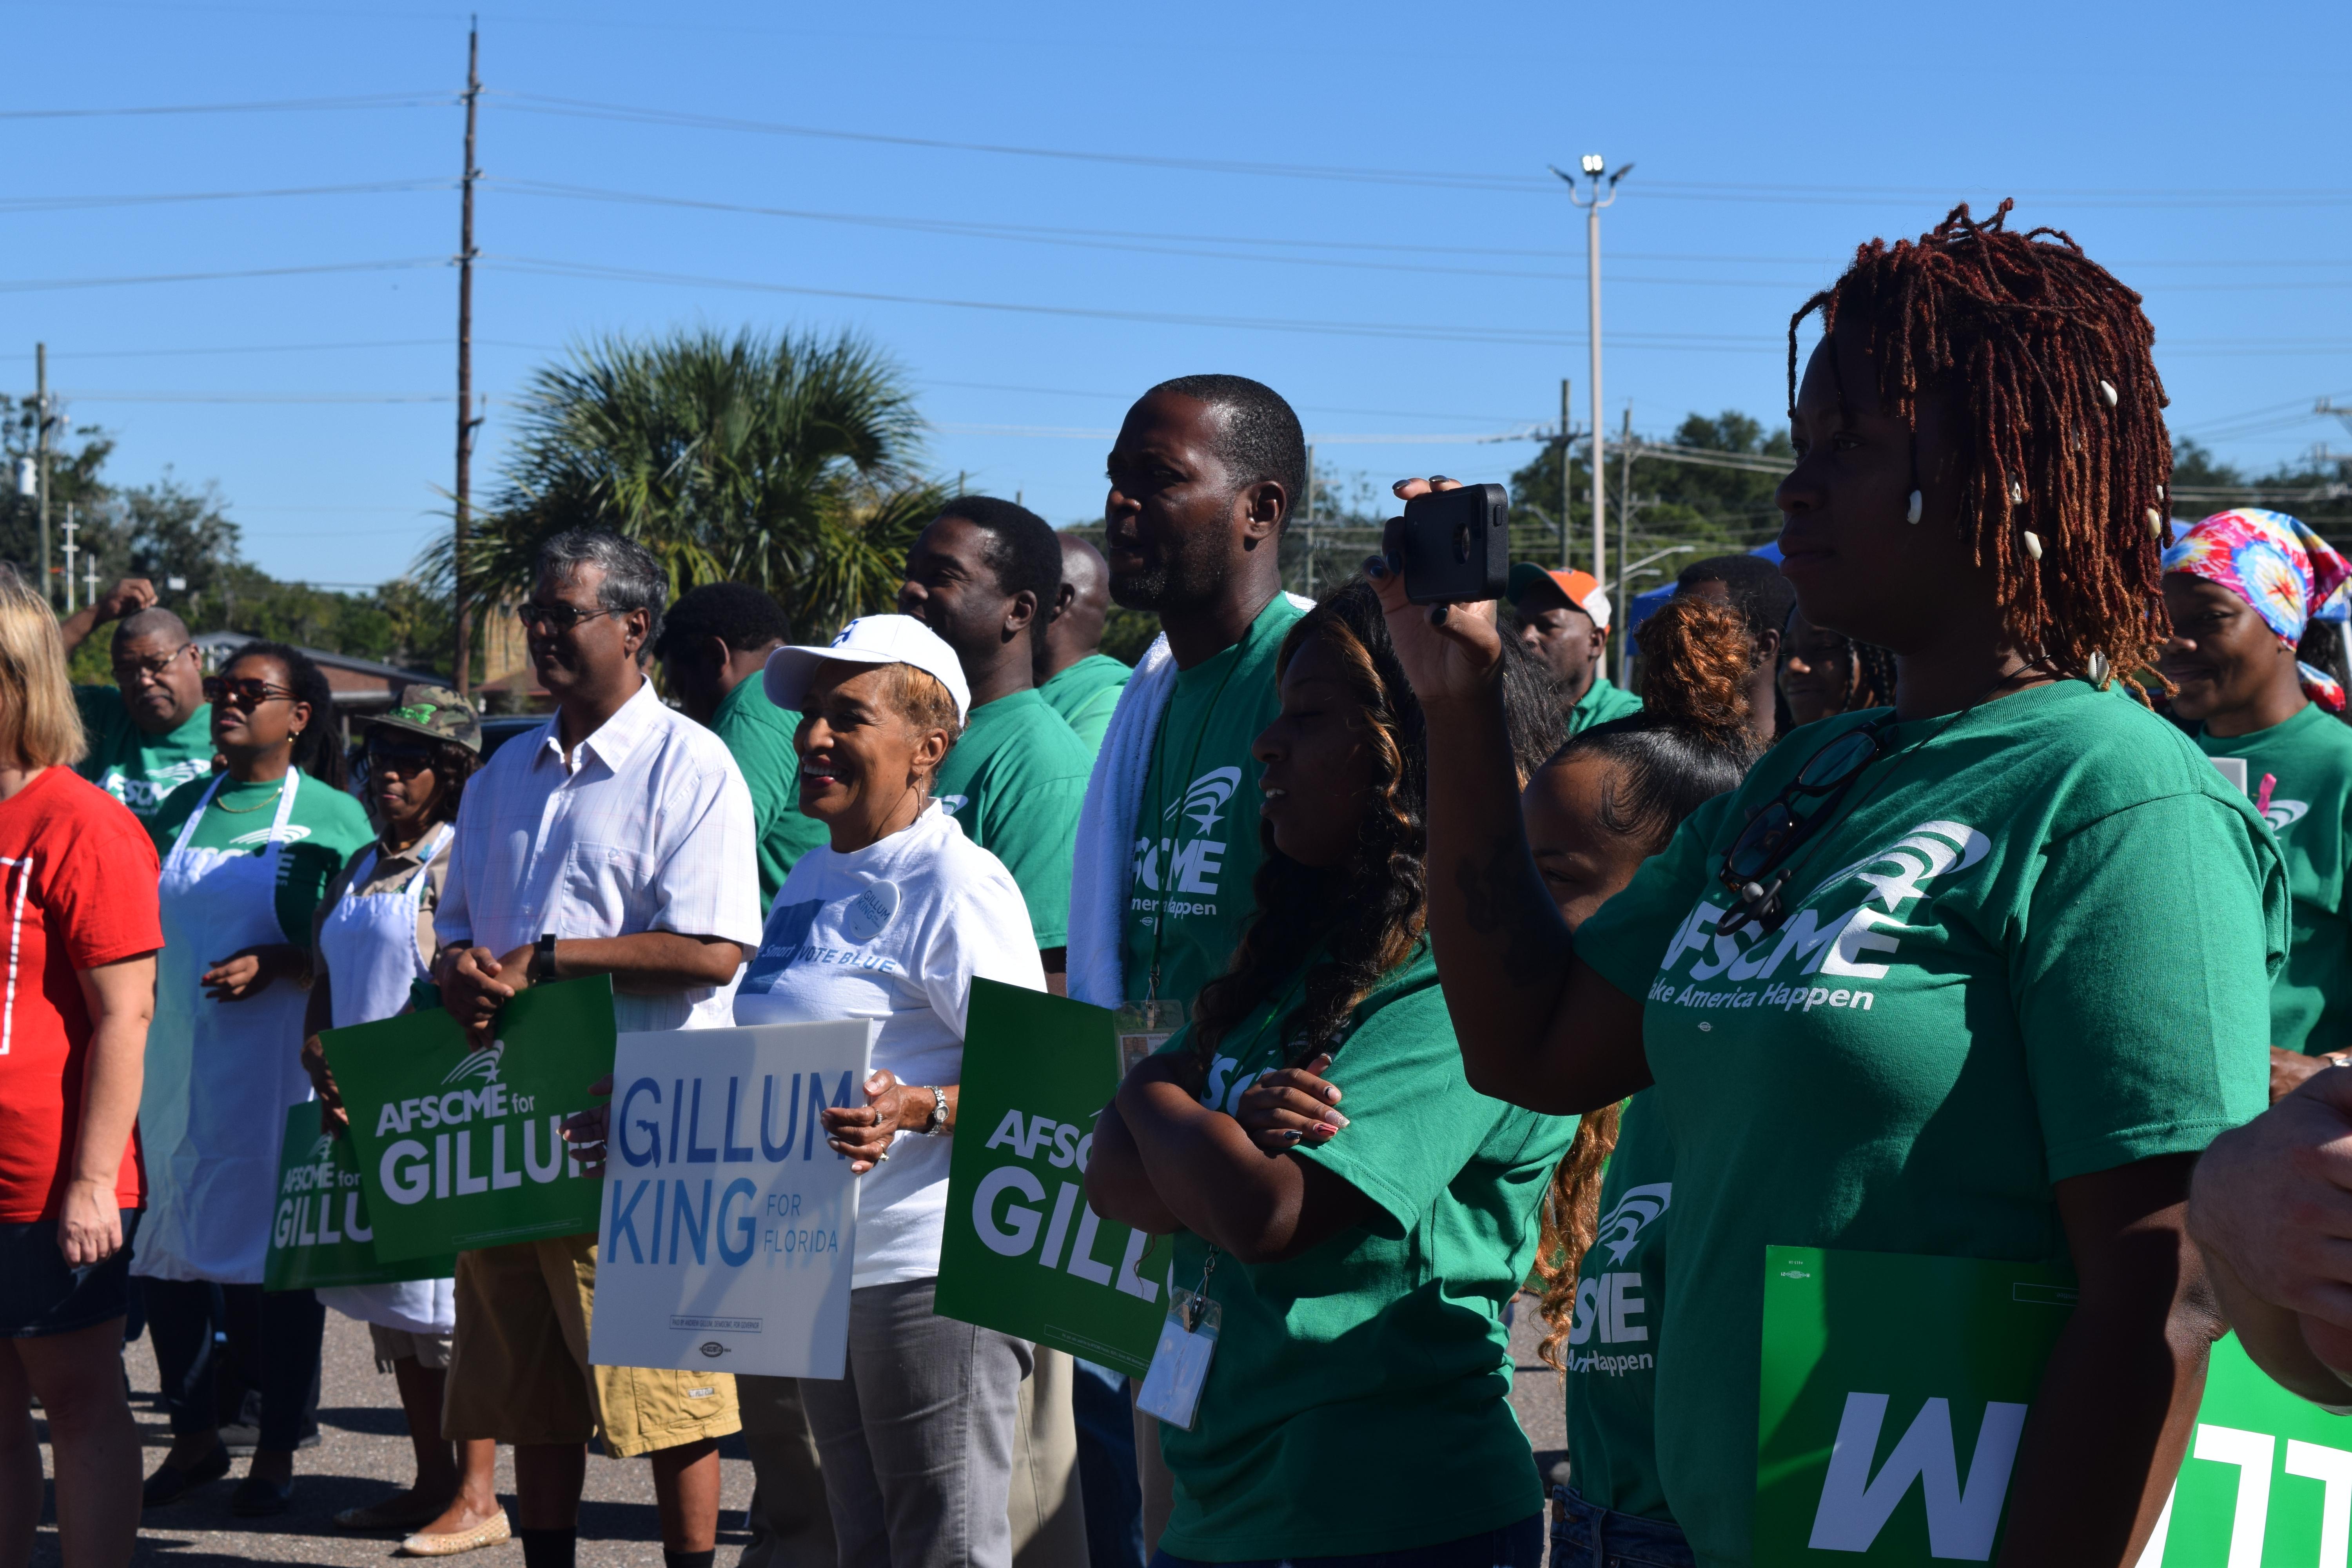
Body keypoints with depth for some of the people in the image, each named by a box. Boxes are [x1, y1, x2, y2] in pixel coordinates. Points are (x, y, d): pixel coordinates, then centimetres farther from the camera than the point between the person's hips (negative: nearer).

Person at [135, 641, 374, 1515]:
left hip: (277, 1072, -5)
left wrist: (274, 965, -18)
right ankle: (194, 1435, 21)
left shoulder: (332, 818, -1)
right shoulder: (183, 809, 13)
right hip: (172, 1065, 5)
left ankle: (277, 1452, 11)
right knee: (163, 1253, 7)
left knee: (277, 1259, 0)